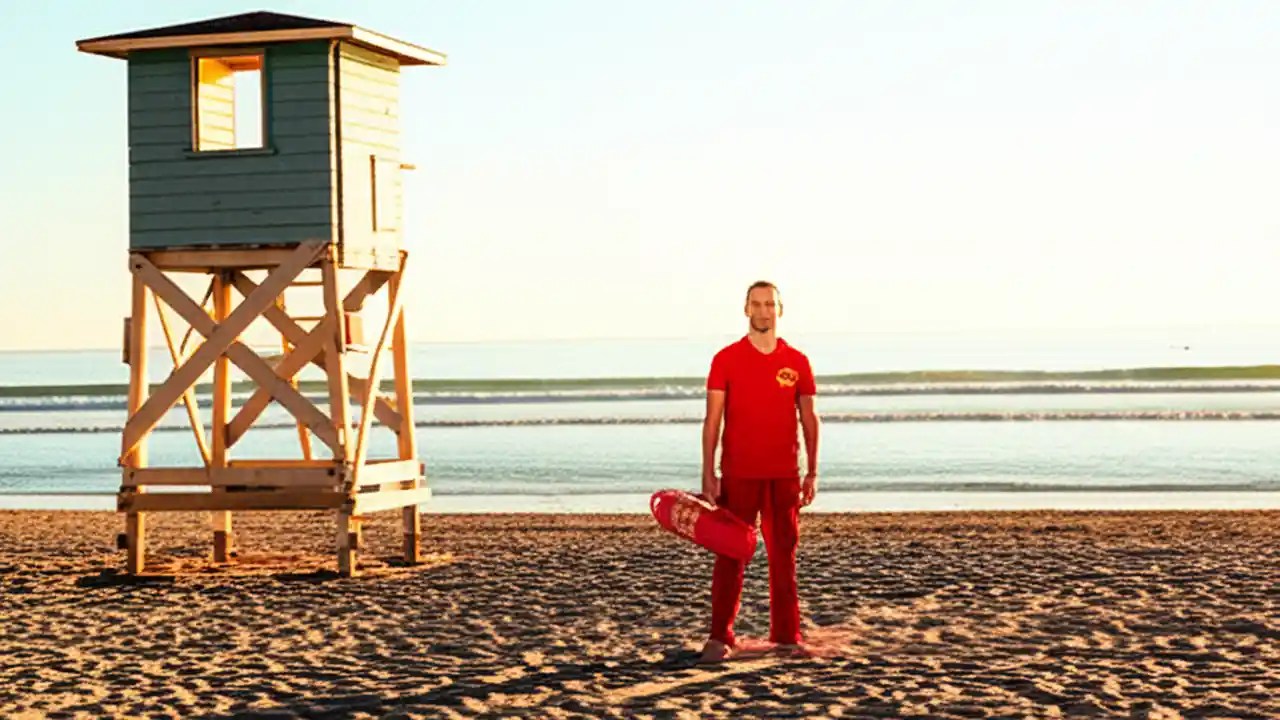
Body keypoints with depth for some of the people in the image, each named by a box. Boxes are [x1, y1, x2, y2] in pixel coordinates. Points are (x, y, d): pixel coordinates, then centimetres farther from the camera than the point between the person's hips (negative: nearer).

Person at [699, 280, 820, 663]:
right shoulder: (726, 359, 0)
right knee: (730, 555, -1)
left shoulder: (797, 362, 5)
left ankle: (786, 634, 13)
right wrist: (708, 475, -8)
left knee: (784, 555, 6)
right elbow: (712, 420, -2)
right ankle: (720, 637, 2)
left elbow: (808, 419, 9)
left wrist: (812, 472, 4)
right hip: (738, 473, -2)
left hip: (784, 474, 2)